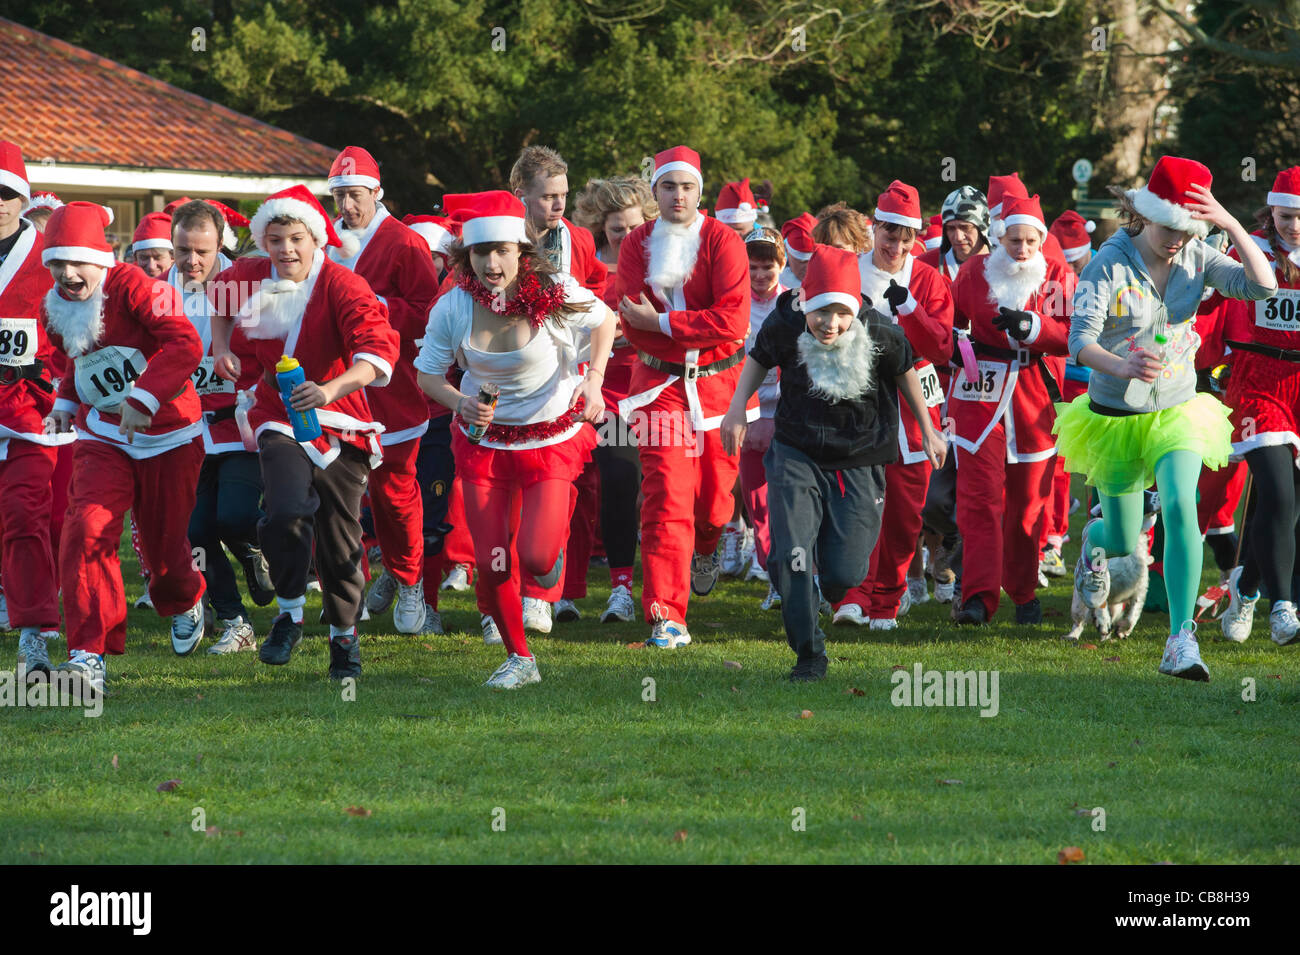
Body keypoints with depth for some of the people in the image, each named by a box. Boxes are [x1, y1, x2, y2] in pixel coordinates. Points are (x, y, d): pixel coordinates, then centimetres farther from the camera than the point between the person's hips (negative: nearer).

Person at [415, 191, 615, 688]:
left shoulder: (554, 294, -19)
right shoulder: (453, 307, -15)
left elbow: (604, 321, 1)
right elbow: (428, 373, -2)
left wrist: (593, 381, -13)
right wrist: (460, 403, -23)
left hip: (551, 437, -2)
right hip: (483, 438, 2)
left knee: (535, 557, -14)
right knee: (491, 564, -1)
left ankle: (553, 539, 25)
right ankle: (519, 659, 22)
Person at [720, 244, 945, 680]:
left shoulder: (880, 334, -17)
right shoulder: (784, 326, -14)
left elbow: (905, 372, 4)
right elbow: (758, 358, 9)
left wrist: (927, 432, 12)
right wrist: (738, 407, -3)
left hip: (859, 465, -1)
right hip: (797, 456, 1)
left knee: (843, 575, -4)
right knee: (791, 558, -14)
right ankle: (809, 655, 3)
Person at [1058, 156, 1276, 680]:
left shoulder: (1196, 258, -6)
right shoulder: (1110, 263, -17)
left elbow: (1263, 284, -18)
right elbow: (1081, 340, -25)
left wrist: (1229, 223, -27)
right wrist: (1120, 367, -46)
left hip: (1177, 413, 2)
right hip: (1116, 416, -1)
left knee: (1179, 506, -24)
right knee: (1125, 541, 10)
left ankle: (1181, 642, -22)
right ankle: (1094, 540, 51)